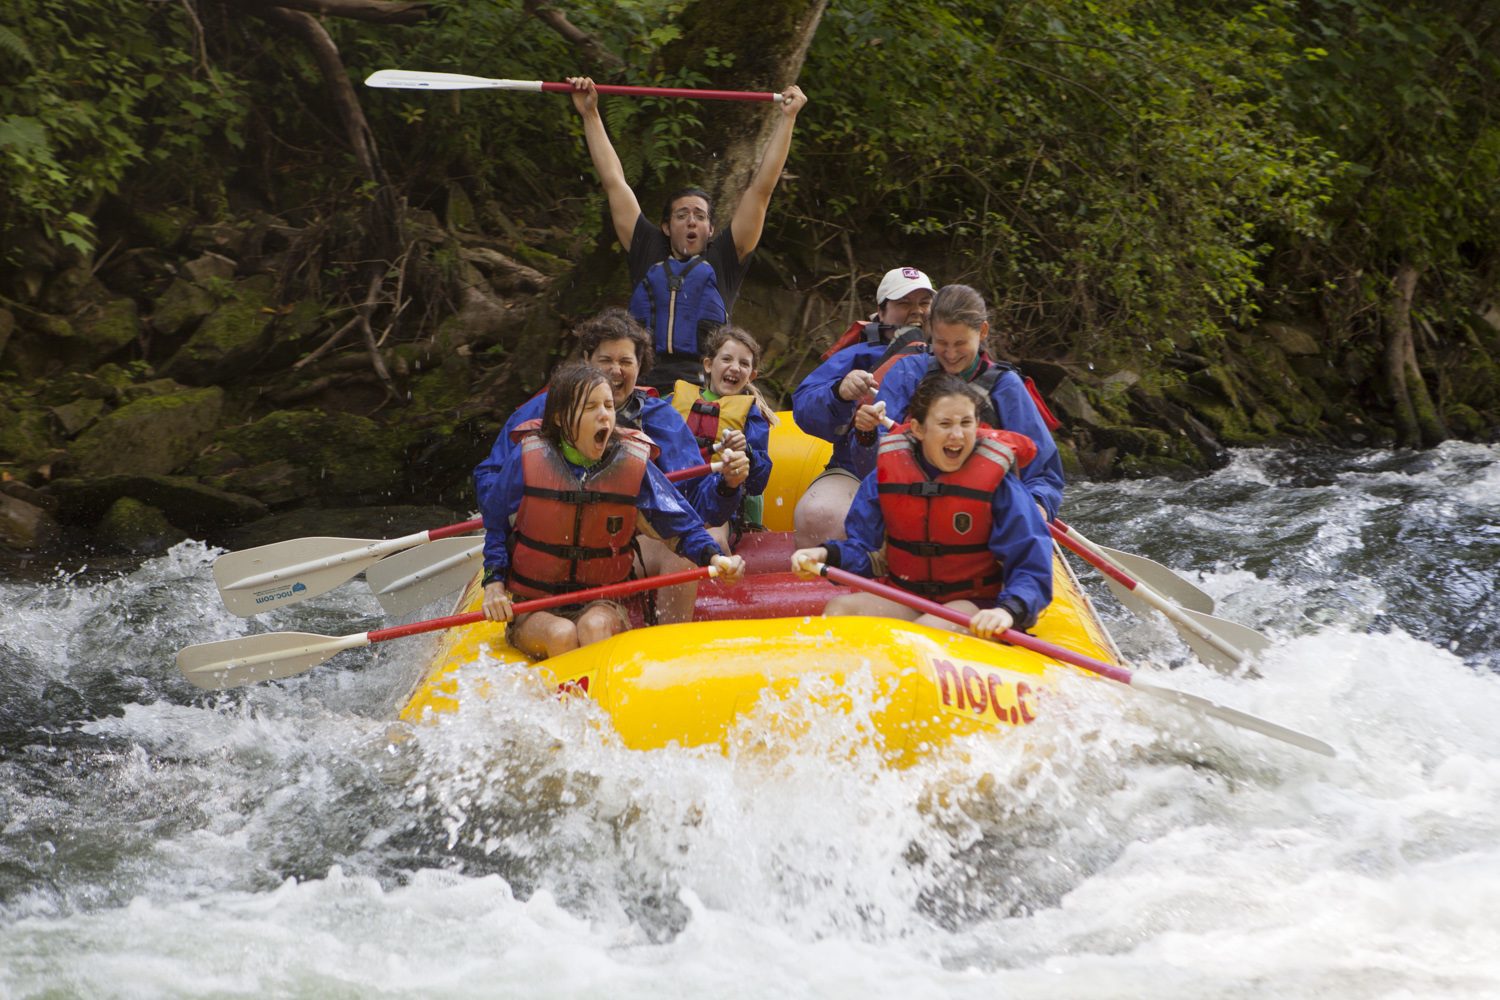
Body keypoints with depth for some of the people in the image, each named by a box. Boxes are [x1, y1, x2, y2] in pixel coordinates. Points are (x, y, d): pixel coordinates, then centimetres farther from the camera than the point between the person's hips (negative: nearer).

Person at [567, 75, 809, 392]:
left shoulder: (723, 260, 19)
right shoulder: (648, 254, 23)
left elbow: (761, 189, 20)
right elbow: (614, 182, 28)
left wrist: (787, 119, 22)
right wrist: (590, 115, 31)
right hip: (643, 388, 1)